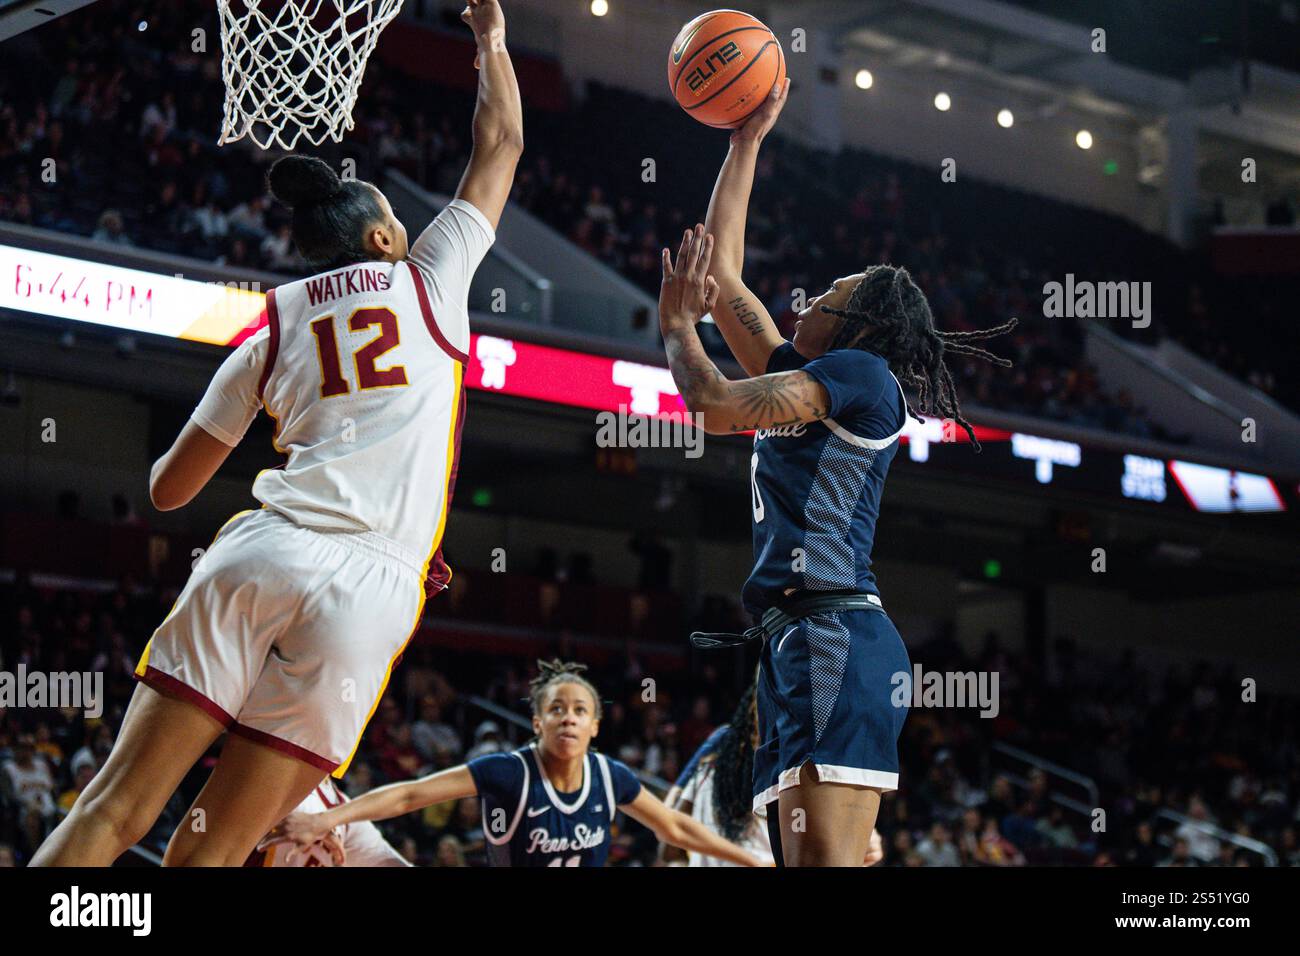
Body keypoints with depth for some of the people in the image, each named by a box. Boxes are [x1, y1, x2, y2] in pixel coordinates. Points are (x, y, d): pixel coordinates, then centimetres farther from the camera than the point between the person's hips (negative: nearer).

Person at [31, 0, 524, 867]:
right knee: (210, 852, -1)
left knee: (114, 810, -1)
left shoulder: (274, 325, 18)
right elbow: (501, 144, 27)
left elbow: (168, 489, 22)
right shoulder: (428, 282, 14)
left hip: (261, 555, 2)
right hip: (370, 586, -2)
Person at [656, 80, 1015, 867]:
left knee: (824, 859, -20)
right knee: (807, 860, 1)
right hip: (798, 645, 9)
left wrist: (677, 325, 10)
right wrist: (748, 138, 33)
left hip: (834, 636, -9)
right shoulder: (802, 381, 24)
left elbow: (716, 404, -10)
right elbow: (722, 270, 29)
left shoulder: (859, 375, 0)